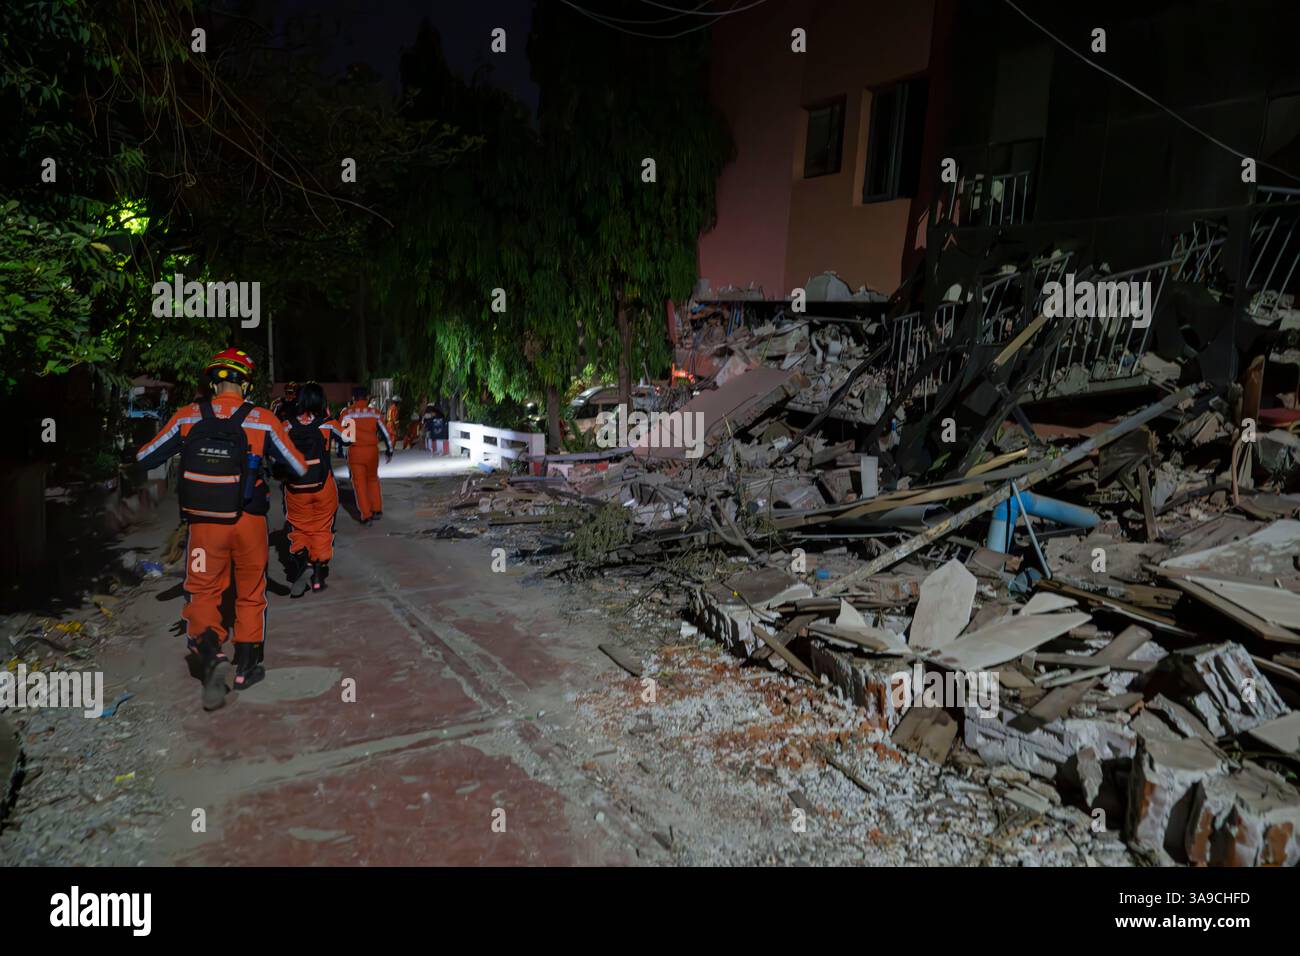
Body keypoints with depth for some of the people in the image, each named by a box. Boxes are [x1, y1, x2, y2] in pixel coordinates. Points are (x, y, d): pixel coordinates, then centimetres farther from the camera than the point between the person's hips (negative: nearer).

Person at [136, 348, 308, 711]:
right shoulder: (264, 421, -9)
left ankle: (210, 652, -14)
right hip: (249, 522, 0)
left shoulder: (188, 417, -5)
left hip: (204, 523, 0)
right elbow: (300, 468, -1)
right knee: (250, 593, 17)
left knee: (203, 593, 12)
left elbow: (143, 459, 5)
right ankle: (246, 667, 26)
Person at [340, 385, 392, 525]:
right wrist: (389, 451, 15)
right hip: (372, 451, 2)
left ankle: (366, 515, 2)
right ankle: (377, 509, 24)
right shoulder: (374, 413, 2)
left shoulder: (347, 413, -1)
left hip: (354, 452, -2)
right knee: (373, 479, 22)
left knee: (359, 483, 5)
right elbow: (385, 432, 5)